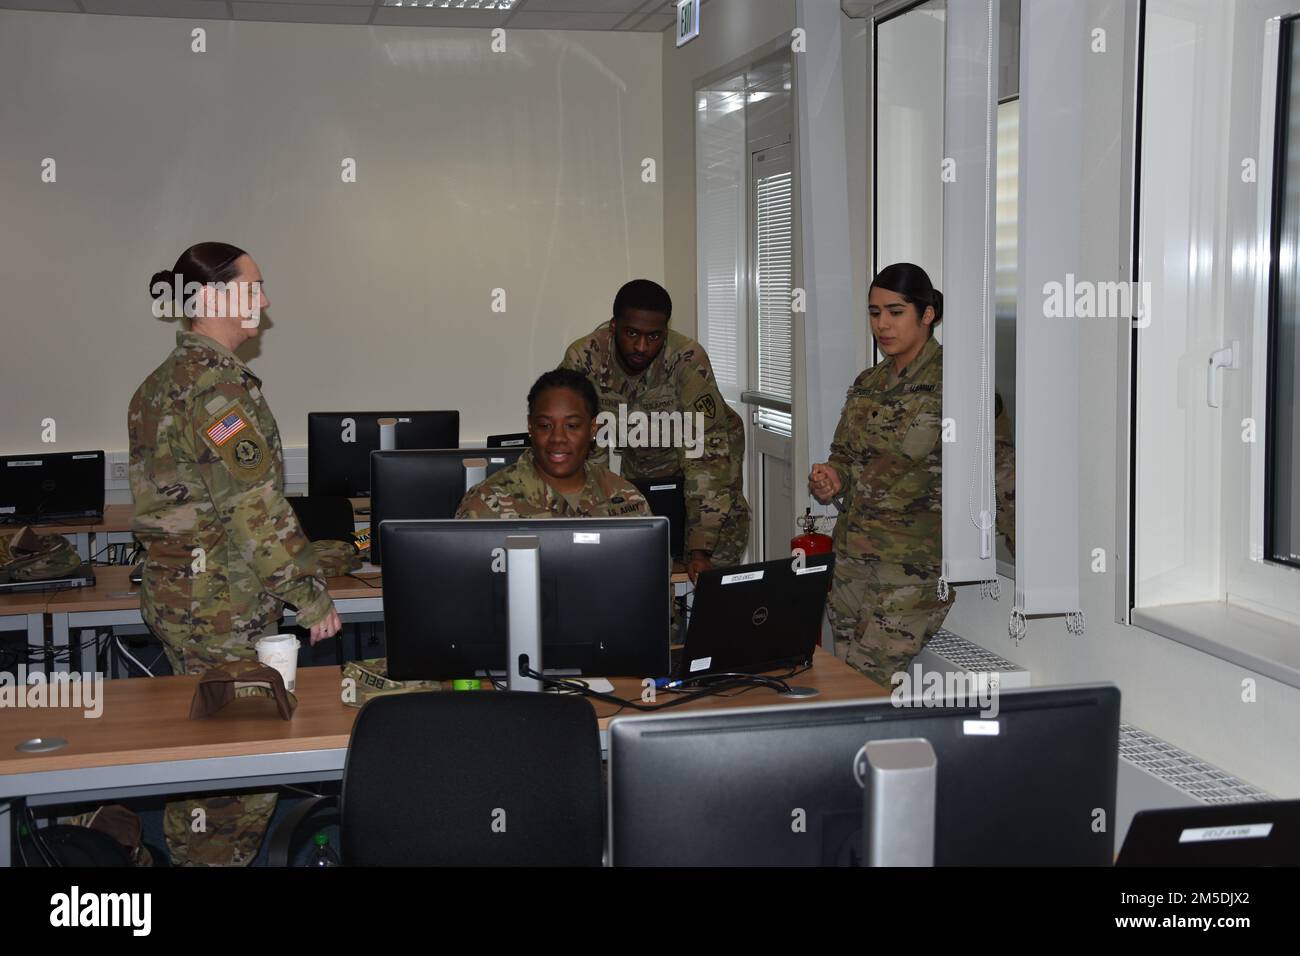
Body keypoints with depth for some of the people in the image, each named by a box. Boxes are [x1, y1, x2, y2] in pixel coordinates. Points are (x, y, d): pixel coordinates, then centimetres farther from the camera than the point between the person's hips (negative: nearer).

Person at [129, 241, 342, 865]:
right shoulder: (217, 382, -18)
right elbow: (255, 504, -21)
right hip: (221, 601, -10)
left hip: (175, 587, 10)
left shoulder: (167, 378, 14)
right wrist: (310, 594, -15)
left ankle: (189, 851, 28)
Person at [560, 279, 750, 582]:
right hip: (639, 459, 2)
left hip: (708, 448, -2)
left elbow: (705, 453, -36)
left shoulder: (688, 360, -34)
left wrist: (700, 550, -41)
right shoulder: (583, 359, -27)